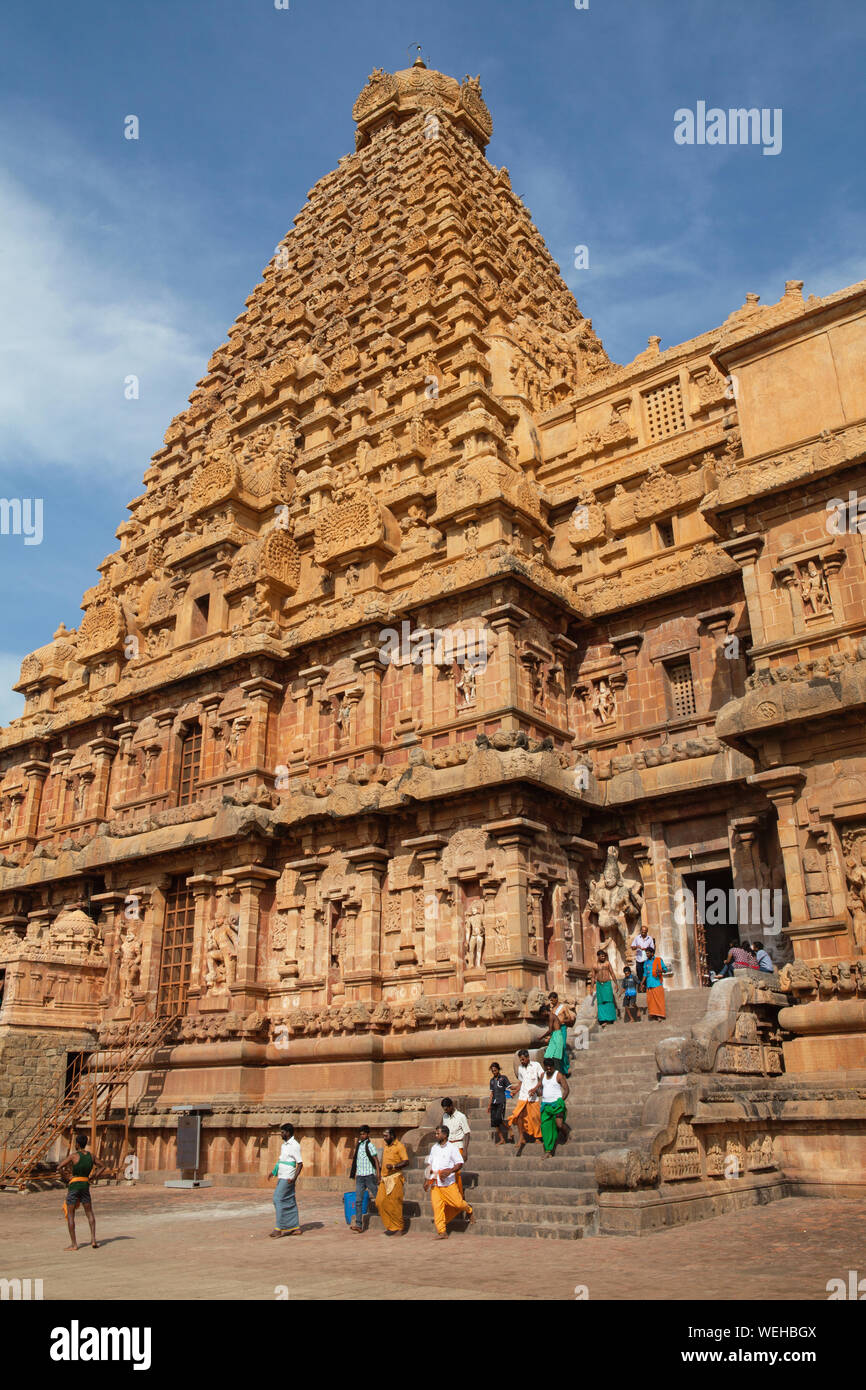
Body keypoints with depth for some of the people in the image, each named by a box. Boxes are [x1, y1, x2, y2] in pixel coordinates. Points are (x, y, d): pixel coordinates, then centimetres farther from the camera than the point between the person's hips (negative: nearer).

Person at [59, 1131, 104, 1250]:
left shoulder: (73, 1155, -10)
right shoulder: (90, 1155, 6)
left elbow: (59, 1167, -19)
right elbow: (102, 1166, 15)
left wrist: (65, 1179, -5)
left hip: (73, 1184, -5)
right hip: (86, 1185, 5)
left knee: (70, 1214, 4)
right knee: (89, 1213, 14)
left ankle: (73, 1244, 1)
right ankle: (93, 1239, 3)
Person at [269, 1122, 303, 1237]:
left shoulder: (294, 1145, -14)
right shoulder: (284, 1144, 15)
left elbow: (300, 1163, -17)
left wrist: (294, 1178, -26)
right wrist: (274, 1171, 23)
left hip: (287, 1178, -9)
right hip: (282, 1177, 9)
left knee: (279, 1199, -11)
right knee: (290, 1202, 9)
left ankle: (279, 1228, -9)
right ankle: (295, 1228, 13)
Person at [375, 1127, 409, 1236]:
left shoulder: (399, 1146, -6)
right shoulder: (386, 1146, 18)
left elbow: (406, 1162, -14)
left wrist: (393, 1166, -26)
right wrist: (380, 1176, 26)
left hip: (395, 1178, -8)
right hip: (384, 1178, 8)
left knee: (394, 1204, -6)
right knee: (380, 1202, 1)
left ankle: (400, 1228, 6)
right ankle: (390, 1226, 12)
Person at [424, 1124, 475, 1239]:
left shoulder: (452, 1148, -5)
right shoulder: (434, 1148, 13)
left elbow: (460, 1163, -7)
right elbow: (429, 1164, 19)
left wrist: (450, 1171, -23)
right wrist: (426, 1179, 12)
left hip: (448, 1182, -5)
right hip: (434, 1183, 5)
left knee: (458, 1203, -1)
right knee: (437, 1207, -3)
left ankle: (469, 1211, 32)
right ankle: (442, 1232, 2)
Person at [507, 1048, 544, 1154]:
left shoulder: (536, 1065, 1)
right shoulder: (520, 1068, 15)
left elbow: (543, 1078, -6)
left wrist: (535, 1089, -17)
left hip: (533, 1097, -3)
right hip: (522, 1096, 3)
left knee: (535, 1118, -3)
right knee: (518, 1116, -12)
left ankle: (538, 1137, 16)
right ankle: (522, 1140, -4)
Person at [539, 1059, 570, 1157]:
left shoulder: (558, 1075, -5)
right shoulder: (543, 1075, 12)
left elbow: (566, 1089, -6)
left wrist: (561, 1101, -13)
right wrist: (542, 1099, 13)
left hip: (556, 1104, -5)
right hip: (545, 1105, 5)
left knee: (559, 1124, -17)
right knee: (545, 1126, -4)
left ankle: (567, 1132, 19)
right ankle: (548, 1151, -1)